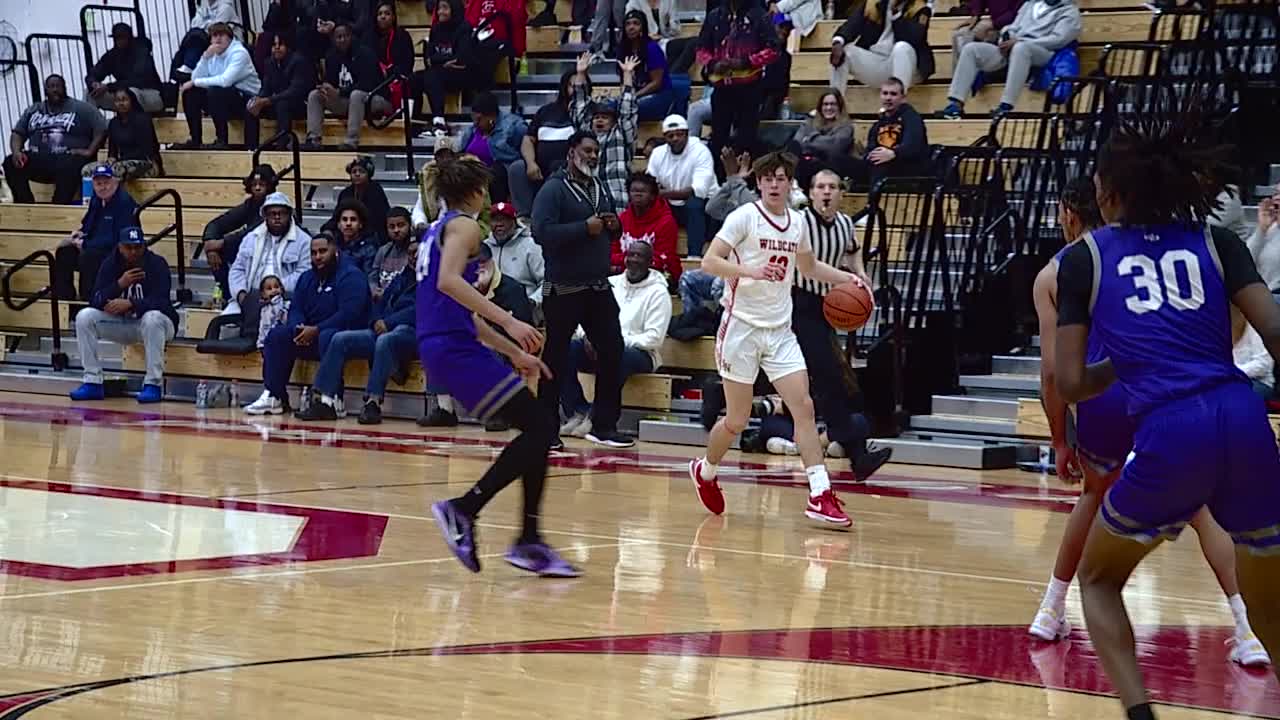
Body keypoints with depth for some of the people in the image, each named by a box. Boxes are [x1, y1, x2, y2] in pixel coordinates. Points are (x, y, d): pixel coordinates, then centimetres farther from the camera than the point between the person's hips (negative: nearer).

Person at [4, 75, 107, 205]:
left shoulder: (81, 108, 7)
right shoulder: (33, 110, 21)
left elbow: (101, 129, -1)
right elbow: (17, 133, 19)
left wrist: (90, 152, -15)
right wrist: (16, 151, -3)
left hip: (68, 158, -5)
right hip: (38, 159, 5)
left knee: (67, 168, -40)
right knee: (10, 164, -22)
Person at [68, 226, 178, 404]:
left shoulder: (157, 264, -15)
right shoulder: (110, 264, -4)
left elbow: (161, 302, -27)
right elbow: (95, 301, -13)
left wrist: (130, 303, -41)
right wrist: (120, 284, -29)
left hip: (155, 324, -4)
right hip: (121, 325, 4)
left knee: (152, 318, -38)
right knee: (84, 316, -15)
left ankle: (153, 385, -32)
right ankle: (92, 382, -14)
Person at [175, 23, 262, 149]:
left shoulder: (239, 53, -15)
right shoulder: (212, 54, 7)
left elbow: (225, 81, -29)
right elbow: (196, 78, -3)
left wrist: (196, 82, -20)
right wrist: (205, 57, -17)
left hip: (246, 99, -7)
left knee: (214, 91, -32)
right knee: (190, 93, -6)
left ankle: (221, 140, -23)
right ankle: (195, 140, -3)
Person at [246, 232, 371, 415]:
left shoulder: (351, 276, -9)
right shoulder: (307, 278, 17)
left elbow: (349, 314, -21)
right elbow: (295, 309, 11)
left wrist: (316, 330, -22)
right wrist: (300, 329, -13)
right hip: (311, 335, 8)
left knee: (327, 338, -39)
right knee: (277, 336, -6)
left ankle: (332, 401, -41)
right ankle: (274, 398, -11)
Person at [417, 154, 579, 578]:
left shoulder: (440, 229, 24)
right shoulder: (464, 225, -4)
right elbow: (448, 282, -23)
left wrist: (514, 352, 30)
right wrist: (508, 321, -26)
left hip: (440, 347, 10)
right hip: (456, 347, -10)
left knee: (536, 431, 10)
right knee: (538, 429, -9)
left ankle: (529, 542, 6)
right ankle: (464, 508, -11)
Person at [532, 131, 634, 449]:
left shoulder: (600, 187, 14)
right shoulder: (554, 189, -10)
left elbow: (612, 231, 25)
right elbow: (542, 232, -23)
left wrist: (614, 225, 1)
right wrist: (586, 227, -21)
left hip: (599, 288, 7)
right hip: (564, 289, -7)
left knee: (612, 353, 4)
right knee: (555, 361, 2)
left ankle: (604, 425, 13)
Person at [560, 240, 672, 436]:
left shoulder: (658, 292, 1)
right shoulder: (611, 283, 17)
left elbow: (654, 338, -9)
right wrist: (588, 336, -8)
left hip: (638, 352, -5)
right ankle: (578, 412, -21)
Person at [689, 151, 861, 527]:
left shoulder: (797, 222, 9)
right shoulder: (744, 217, -8)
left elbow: (808, 266, 27)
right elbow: (710, 261, -15)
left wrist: (847, 278, 13)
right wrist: (751, 271, -29)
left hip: (780, 330, 5)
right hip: (742, 327, -5)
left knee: (804, 407, -8)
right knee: (737, 420, 2)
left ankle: (820, 496, -11)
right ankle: (706, 471, 30)